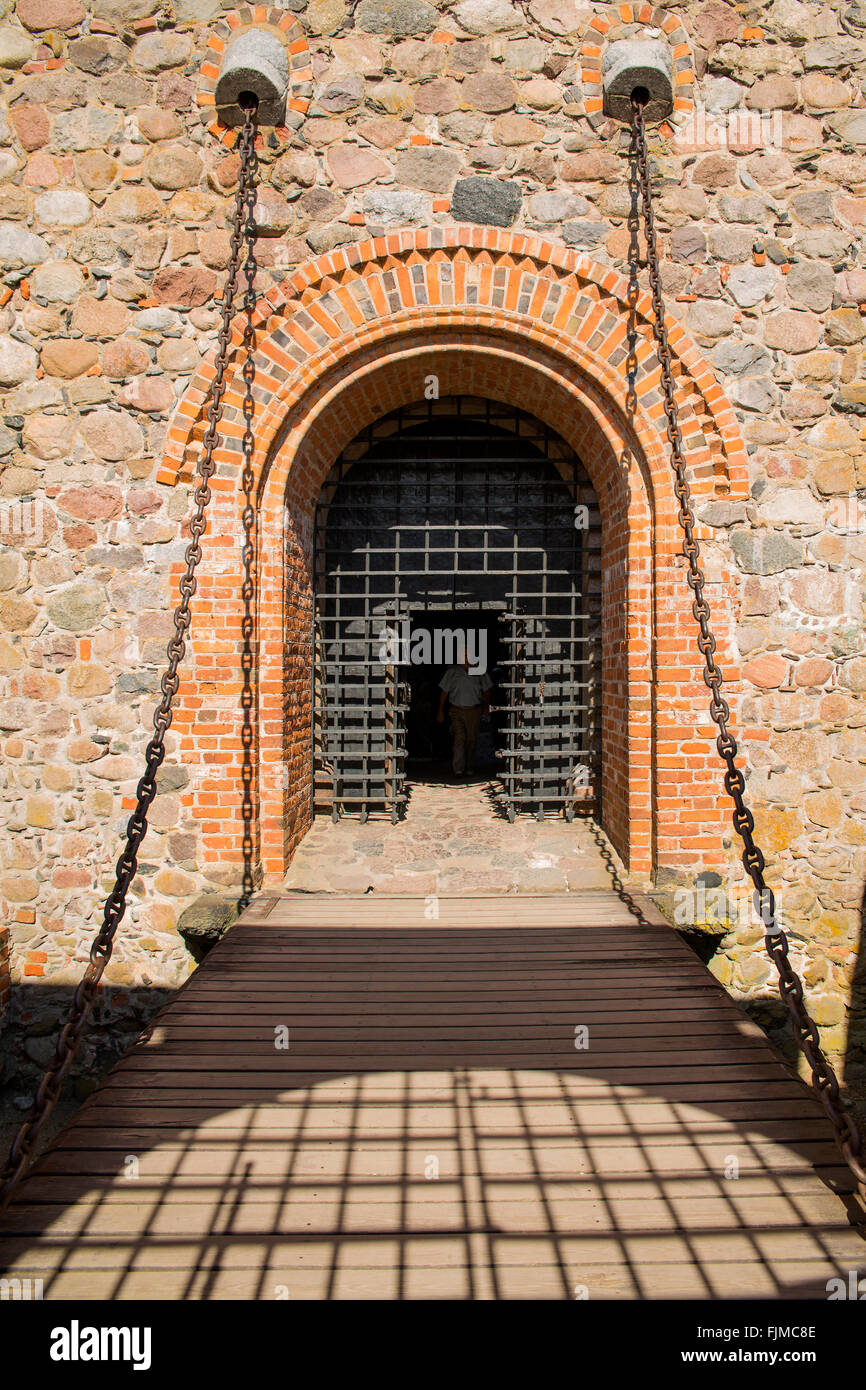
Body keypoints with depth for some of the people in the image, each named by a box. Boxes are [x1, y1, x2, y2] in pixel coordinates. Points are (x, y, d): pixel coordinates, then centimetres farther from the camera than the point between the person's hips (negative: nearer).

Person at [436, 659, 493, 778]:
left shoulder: (480, 672, 3)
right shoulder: (452, 672, 1)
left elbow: (487, 691, 16)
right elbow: (444, 692, 6)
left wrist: (486, 707, 14)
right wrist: (440, 712, 6)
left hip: (474, 711, 2)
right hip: (457, 711, -1)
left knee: (471, 739, 8)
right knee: (459, 738, -13)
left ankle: (469, 767, 24)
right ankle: (458, 769, -16)